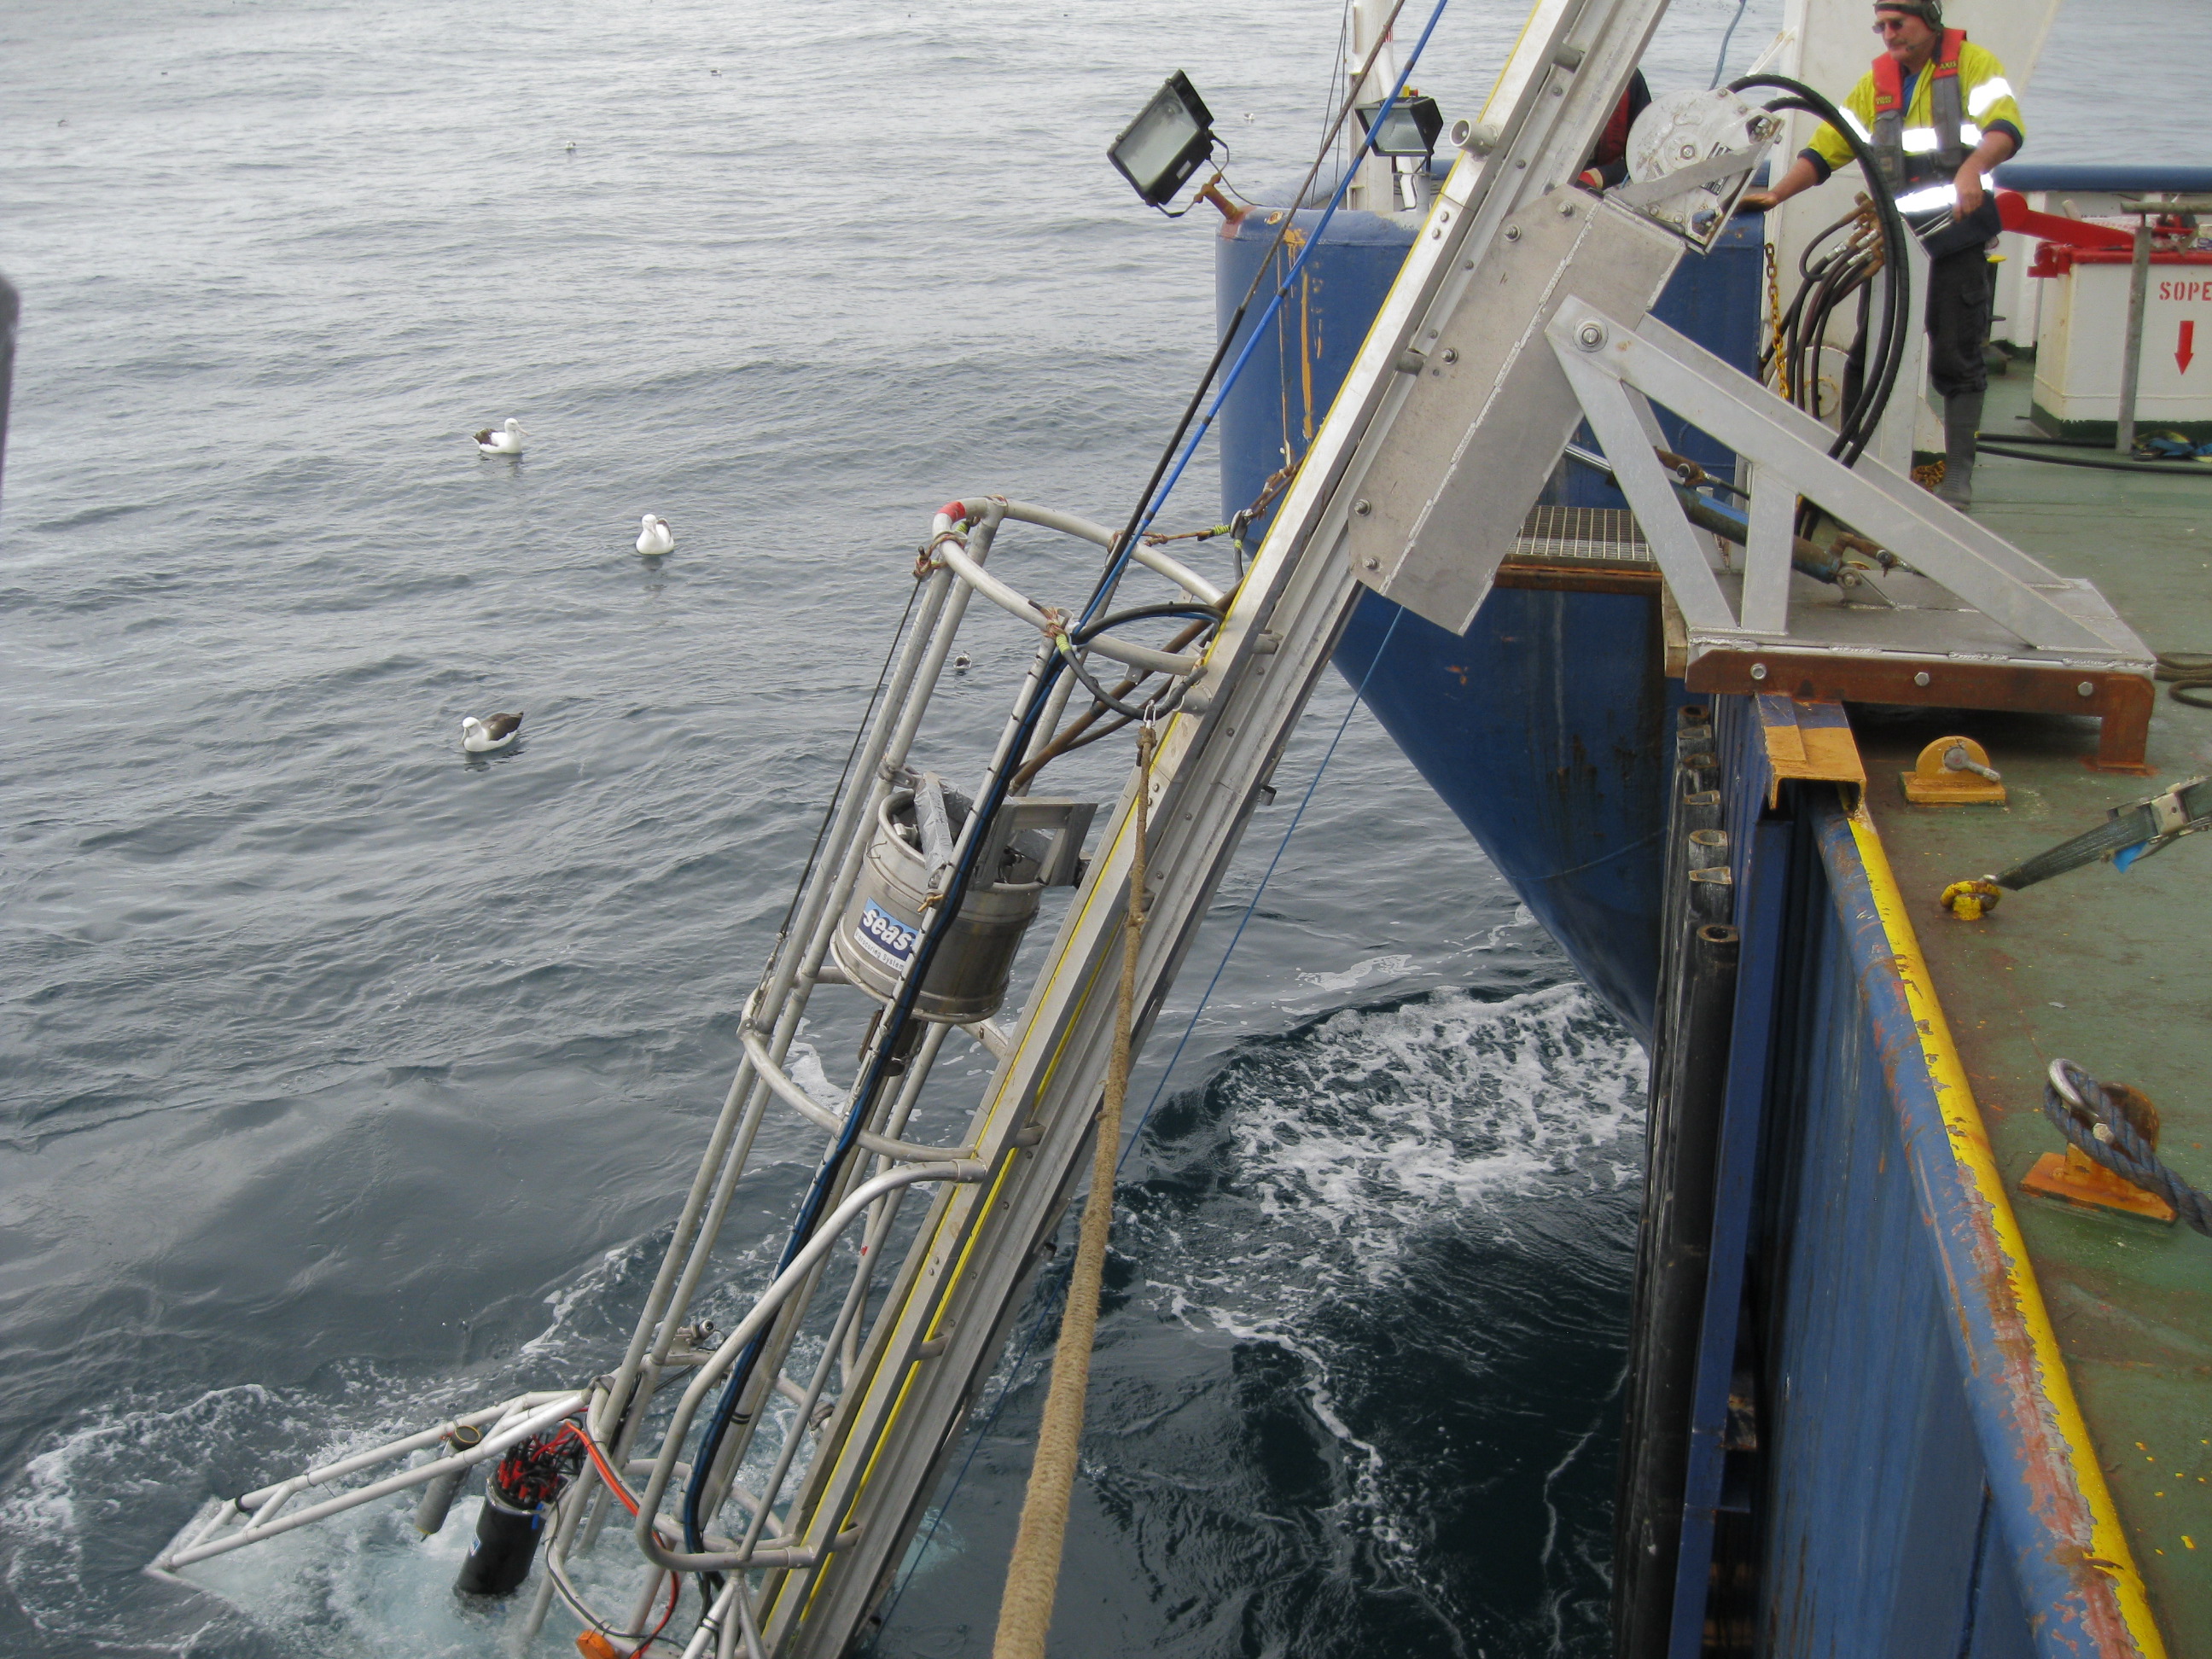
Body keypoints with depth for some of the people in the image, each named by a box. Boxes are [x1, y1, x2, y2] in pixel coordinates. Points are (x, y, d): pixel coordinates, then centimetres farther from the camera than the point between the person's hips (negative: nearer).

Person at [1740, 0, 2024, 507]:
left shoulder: (1971, 62, 2)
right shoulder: (1876, 82, 16)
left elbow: (2005, 126, -14)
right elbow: (1826, 147, 11)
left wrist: (1971, 168, -34)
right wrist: (1774, 194, -3)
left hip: (1956, 227, -4)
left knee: (1955, 356, -1)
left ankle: (1959, 471, 7)